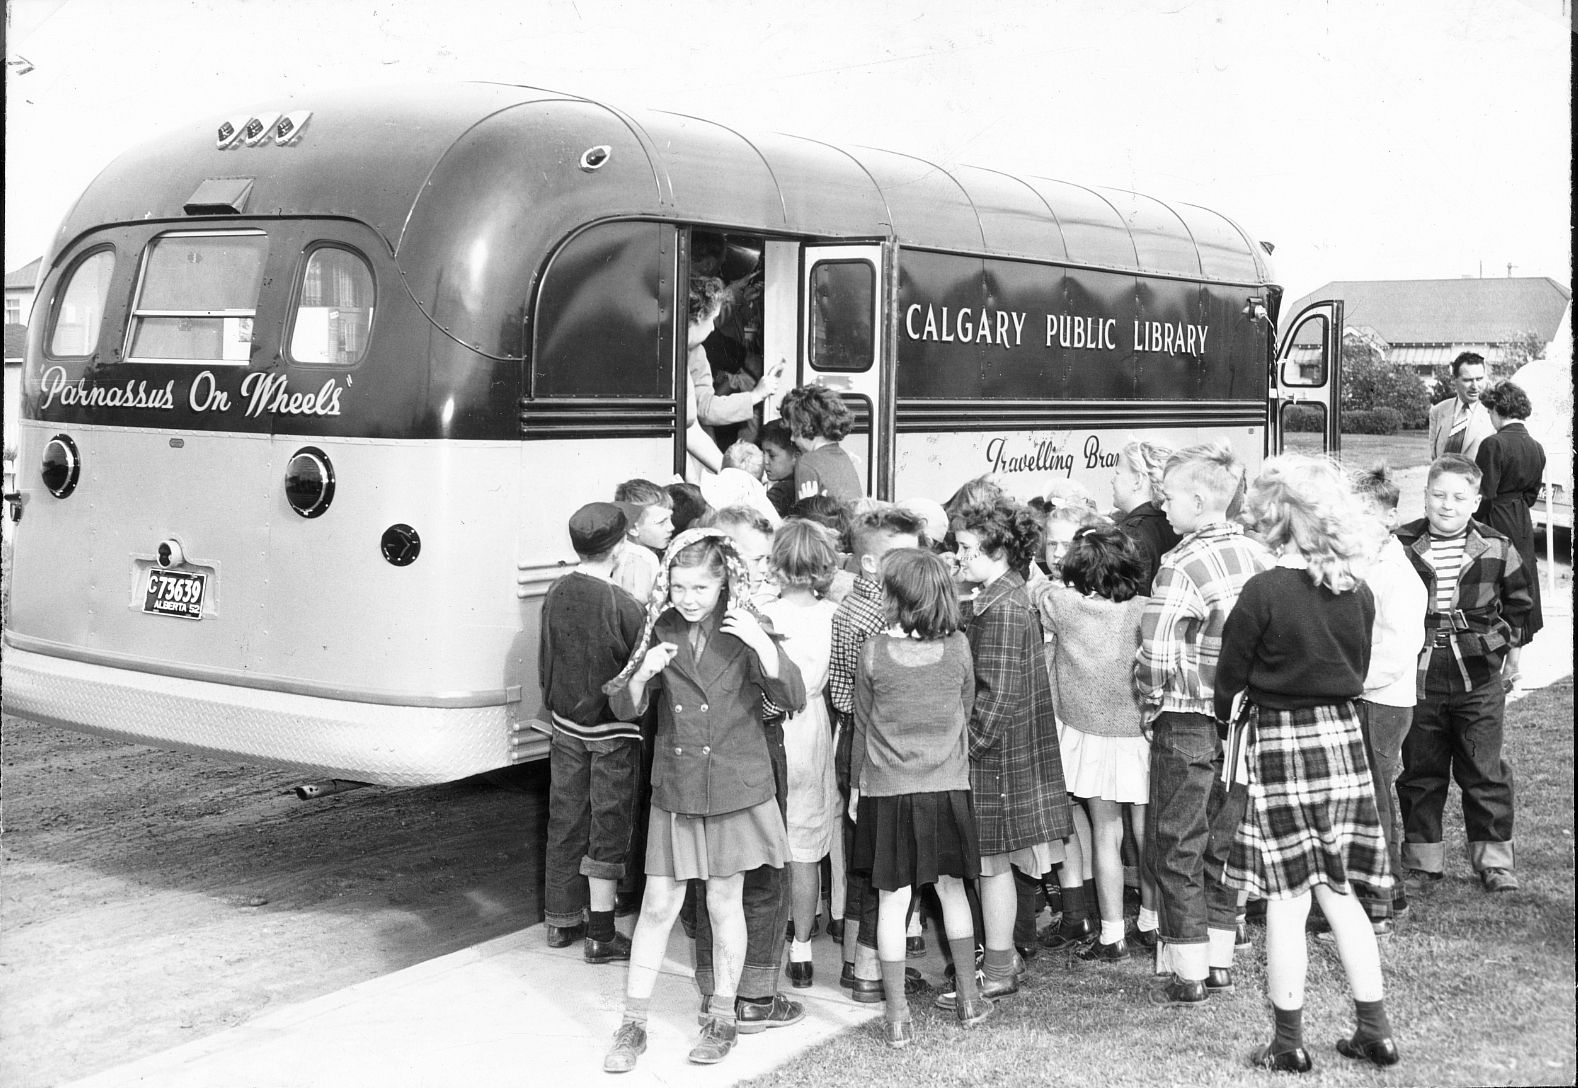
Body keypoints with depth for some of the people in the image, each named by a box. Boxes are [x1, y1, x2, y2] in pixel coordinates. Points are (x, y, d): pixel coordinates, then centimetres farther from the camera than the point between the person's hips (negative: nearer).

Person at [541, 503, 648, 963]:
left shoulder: (556, 594, -3)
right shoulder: (620, 604, -20)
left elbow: (543, 659, 8)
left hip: (565, 722, 6)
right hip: (611, 726, -6)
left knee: (565, 822, 14)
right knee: (608, 827, 3)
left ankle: (561, 921, 26)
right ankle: (600, 935, 7)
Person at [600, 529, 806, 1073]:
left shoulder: (743, 631, -6)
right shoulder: (661, 631, -1)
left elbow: (793, 698, -14)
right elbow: (623, 707, -3)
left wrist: (763, 646, -29)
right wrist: (643, 672, -23)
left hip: (736, 788, -2)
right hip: (675, 788, 2)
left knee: (724, 902, 8)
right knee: (657, 905, 3)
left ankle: (722, 1018, 24)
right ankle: (633, 1022, 14)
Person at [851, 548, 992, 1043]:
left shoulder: (873, 651, -11)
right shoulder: (958, 646, -6)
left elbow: (862, 724, -1)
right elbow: (966, 710, 8)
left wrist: (855, 784, 10)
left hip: (887, 788, -2)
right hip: (948, 784, 2)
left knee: (893, 899, 4)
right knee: (951, 888, 17)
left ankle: (897, 1016, 8)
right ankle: (969, 997, 27)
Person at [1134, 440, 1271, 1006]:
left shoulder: (1183, 565, -18)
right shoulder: (1259, 554, 2)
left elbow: (1159, 657, -22)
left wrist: (1147, 686, -3)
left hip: (1189, 722, -6)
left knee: (1174, 851, 4)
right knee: (1221, 844, 17)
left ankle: (1187, 975, 7)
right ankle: (1221, 963, 24)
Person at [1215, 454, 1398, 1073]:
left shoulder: (1263, 592, -14)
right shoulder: (1356, 592, 2)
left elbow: (1230, 678, -6)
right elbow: (1357, 672, 12)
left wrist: (1226, 719, 13)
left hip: (1280, 743, -5)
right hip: (1343, 738, 5)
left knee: (1286, 900, 2)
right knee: (1339, 894, 15)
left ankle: (1288, 1044, 10)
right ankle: (1375, 1032, 18)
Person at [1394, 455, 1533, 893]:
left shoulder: (1496, 549, -1)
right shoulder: (1400, 548, -4)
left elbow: (1519, 602, 15)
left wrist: (1503, 640, 7)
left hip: (1479, 680, 0)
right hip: (1418, 679, 0)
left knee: (1485, 773, 6)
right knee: (1420, 772, 10)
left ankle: (1494, 859, 18)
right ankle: (1423, 859, 22)